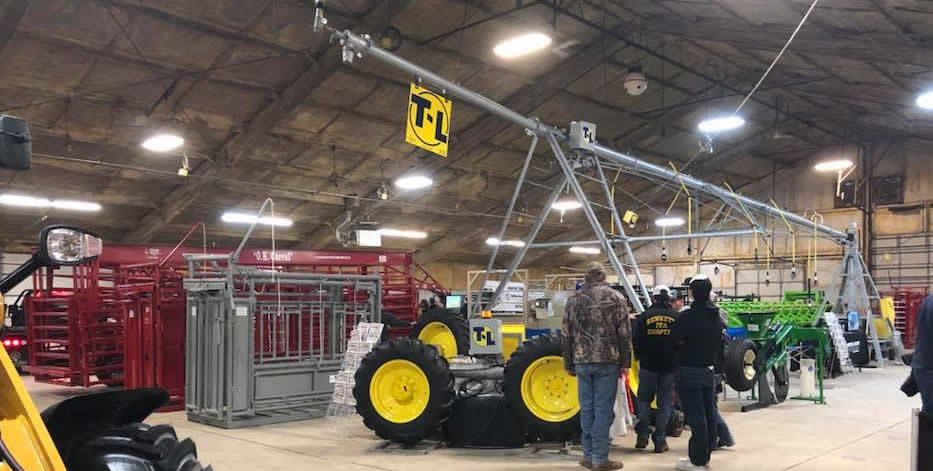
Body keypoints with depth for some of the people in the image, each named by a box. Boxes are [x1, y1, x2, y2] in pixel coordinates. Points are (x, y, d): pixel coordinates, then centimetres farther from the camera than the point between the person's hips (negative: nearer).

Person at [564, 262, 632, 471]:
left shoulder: (574, 299, 8)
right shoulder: (615, 297, 1)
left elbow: (568, 335, 10)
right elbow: (624, 334, -3)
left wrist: (569, 365, 16)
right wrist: (625, 363, 3)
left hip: (582, 361, 3)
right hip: (607, 361, -3)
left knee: (586, 409, 10)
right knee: (603, 410, 0)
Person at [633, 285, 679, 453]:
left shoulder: (644, 316, -3)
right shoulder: (677, 317, 0)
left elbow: (636, 340, -1)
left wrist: (639, 357, 17)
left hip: (648, 365, -1)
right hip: (670, 366, 1)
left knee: (644, 399, 13)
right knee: (665, 403, 7)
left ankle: (642, 435, 4)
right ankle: (660, 441, 7)